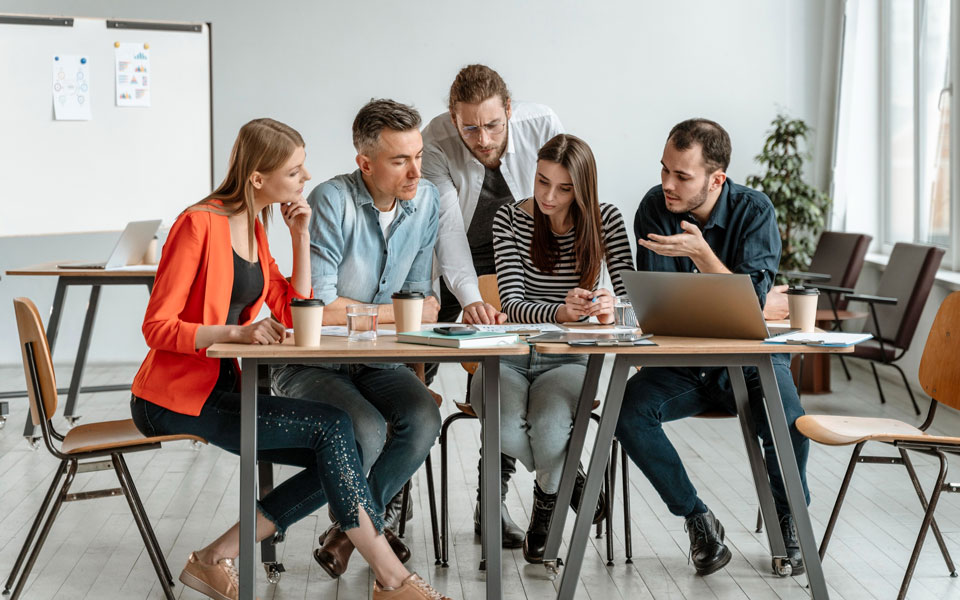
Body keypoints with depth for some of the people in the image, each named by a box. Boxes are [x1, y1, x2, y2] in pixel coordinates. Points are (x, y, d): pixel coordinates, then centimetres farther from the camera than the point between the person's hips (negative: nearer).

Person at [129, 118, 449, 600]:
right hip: (175, 398, -9)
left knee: (334, 461, -6)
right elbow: (157, 326, -17)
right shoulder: (200, 223, -15)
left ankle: (216, 560, -3)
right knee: (331, 426, -20)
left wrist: (301, 237, 1)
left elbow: (293, 315, 9)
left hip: (222, 390, 9)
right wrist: (236, 332, -30)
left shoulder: (253, 227, 12)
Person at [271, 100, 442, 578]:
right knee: (365, 430, -32)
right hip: (311, 363, -5)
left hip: (375, 360, 5)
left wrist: (423, 306, -16)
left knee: (422, 417, -25)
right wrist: (397, 313, -12)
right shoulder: (332, 202, -17)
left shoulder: (425, 201, 2)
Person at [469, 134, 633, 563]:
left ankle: (548, 496, 6)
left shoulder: (605, 221, 0)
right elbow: (511, 304, -13)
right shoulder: (510, 219, -3)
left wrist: (611, 309, -32)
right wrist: (559, 312, -34)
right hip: (509, 356, 0)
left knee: (549, 430, -33)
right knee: (507, 431, -31)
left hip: (566, 360, 0)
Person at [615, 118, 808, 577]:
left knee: (788, 423, -31)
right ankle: (696, 518, -6)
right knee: (628, 410, -26)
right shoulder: (654, 207, -6)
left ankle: (788, 518, 2)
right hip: (680, 361, 2)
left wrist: (700, 253, -33)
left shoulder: (754, 211, -12)